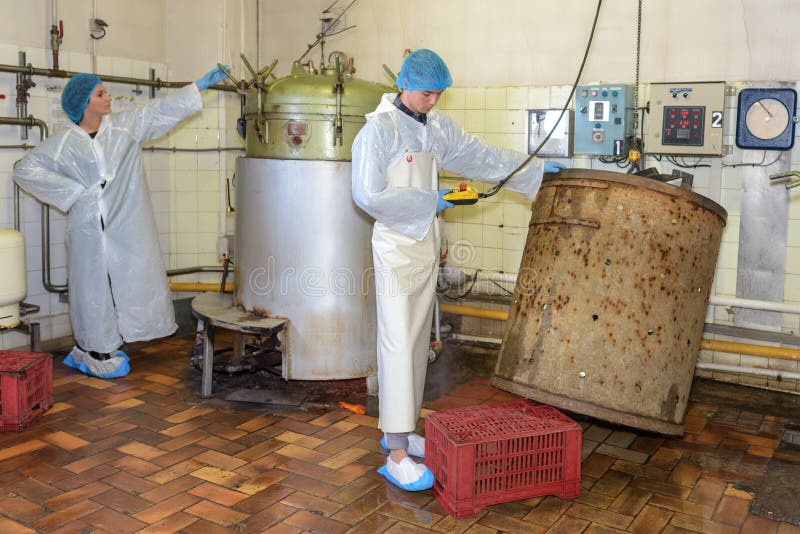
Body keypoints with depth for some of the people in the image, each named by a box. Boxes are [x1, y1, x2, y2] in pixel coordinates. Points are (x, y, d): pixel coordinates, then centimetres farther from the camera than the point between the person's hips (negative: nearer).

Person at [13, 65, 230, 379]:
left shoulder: (124, 126, 4)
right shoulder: (64, 143, -2)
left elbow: (162, 110, 2)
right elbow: (25, 169, -1)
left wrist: (200, 85, -2)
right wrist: (71, 192, -7)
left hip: (127, 226, 3)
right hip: (90, 229, -3)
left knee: (130, 283, 5)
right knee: (94, 288, 4)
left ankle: (106, 348, 20)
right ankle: (97, 355, 15)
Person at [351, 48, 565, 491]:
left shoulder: (437, 127, 10)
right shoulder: (379, 130, -12)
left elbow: (481, 156, 17)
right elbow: (368, 195, -19)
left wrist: (538, 168, 18)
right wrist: (426, 200, -15)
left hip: (426, 246, 8)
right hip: (396, 247, -8)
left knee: (418, 342, 12)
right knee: (398, 345, -9)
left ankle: (400, 431, 24)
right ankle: (397, 455, -4)